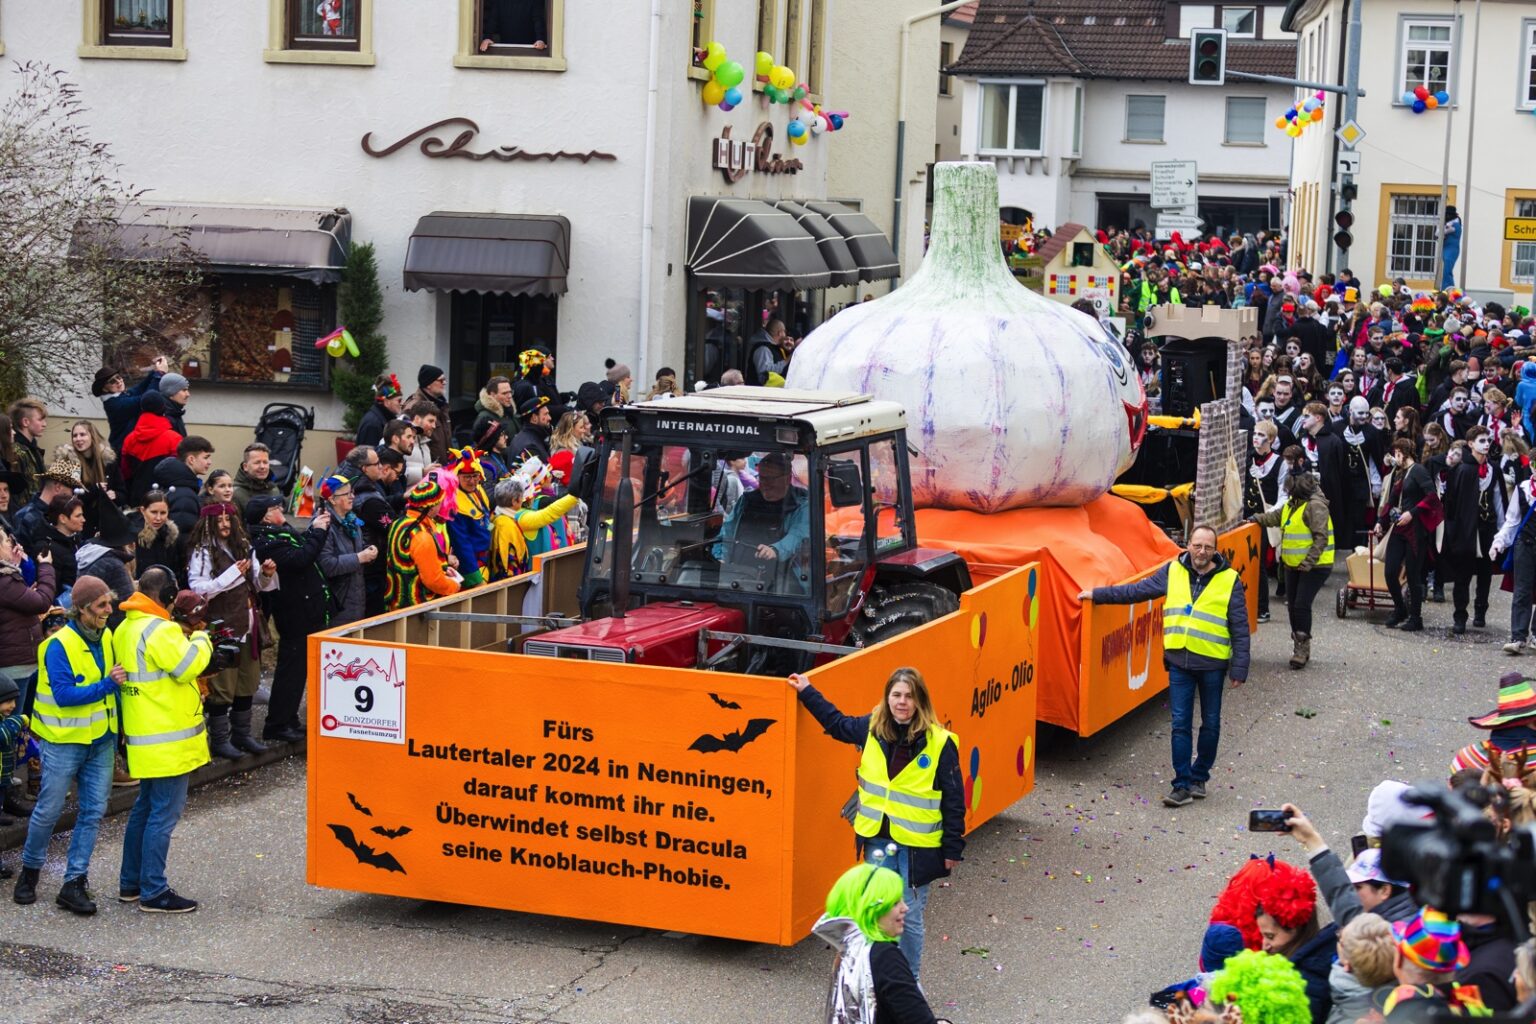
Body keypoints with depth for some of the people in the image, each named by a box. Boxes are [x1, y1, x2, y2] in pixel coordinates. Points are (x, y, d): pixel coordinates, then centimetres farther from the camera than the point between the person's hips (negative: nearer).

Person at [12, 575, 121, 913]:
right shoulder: (59, 645, -17)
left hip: (101, 740, 6)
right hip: (64, 742, -6)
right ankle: (30, 870, 25)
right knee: (49, 810, 4)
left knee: (93, 812, 3)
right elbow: (63, 695, -24)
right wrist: (108, 684, -28)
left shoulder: (106, 638, 3)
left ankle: (74, 883, 9)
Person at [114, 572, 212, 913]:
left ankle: (130, 883, 27)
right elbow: (188, 665, -23)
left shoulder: (126, 629, 10)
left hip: (143, 740, 10)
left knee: (145, 808, 19)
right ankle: (154, 893, -1)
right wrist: (201, 639, -6)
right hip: (168, 741, -10)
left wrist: (184, 636, 6)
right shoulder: (160, 630, -20)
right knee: (164, 814, -4)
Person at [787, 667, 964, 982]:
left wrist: (953, 848, -5)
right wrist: (807, 692, 27)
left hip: (917, 846, -4)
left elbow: (954, 800, -7)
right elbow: (837, 723, 23)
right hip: (878, 840, 4)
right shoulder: (873, 729, 0)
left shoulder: (940, 743, -13)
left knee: (909, 917, 5)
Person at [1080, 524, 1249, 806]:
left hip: (1212, 664, -2)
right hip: (1179, 661, 2)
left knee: (1210, 724, 10)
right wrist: (1098, 594, 16)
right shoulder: (1173, 572, 5)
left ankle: (1199, 777, 26)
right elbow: (1138, 590, 15)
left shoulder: (1229, 580, -4)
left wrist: (1239, 669, -6)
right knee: (1180, 724, -1)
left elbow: (1240, 629, -2)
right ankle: (1183, 784, 3)